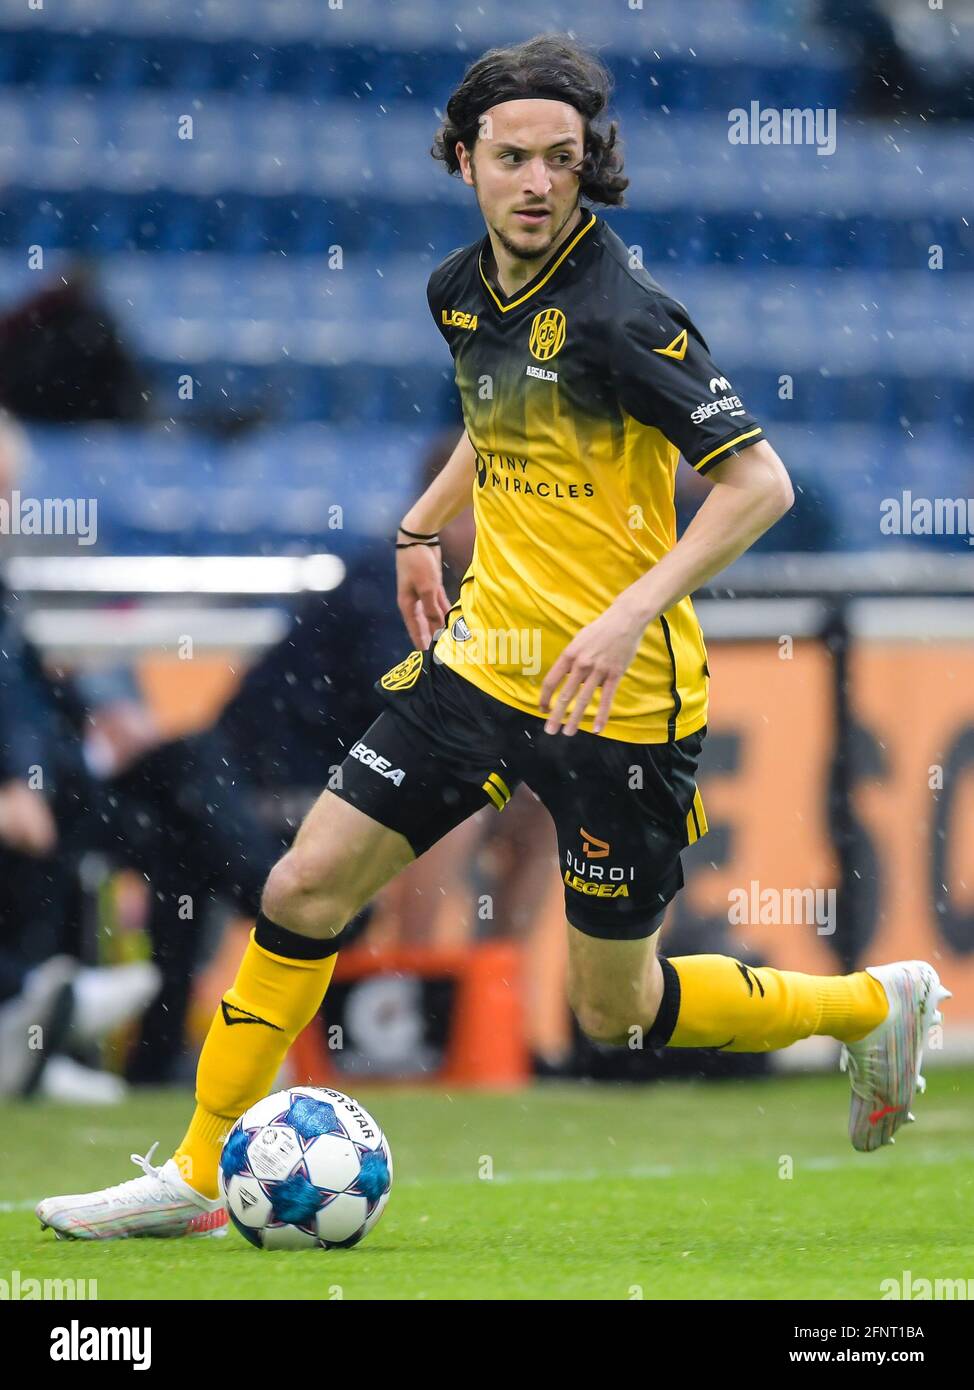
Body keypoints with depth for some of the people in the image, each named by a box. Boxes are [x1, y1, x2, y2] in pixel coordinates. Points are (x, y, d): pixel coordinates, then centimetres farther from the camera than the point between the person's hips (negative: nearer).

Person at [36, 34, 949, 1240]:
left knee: (616, 1012, 4)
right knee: (306, 888, 0)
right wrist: (425, 526, 26)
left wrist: (632, 612, -29)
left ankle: (876, 1005, 27)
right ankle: (196, 1176, 12)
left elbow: (758, 481, -22)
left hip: (615, 693, -7)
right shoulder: (463, 291, 4)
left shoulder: (617, 314, -20)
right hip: (482, 654, 7)